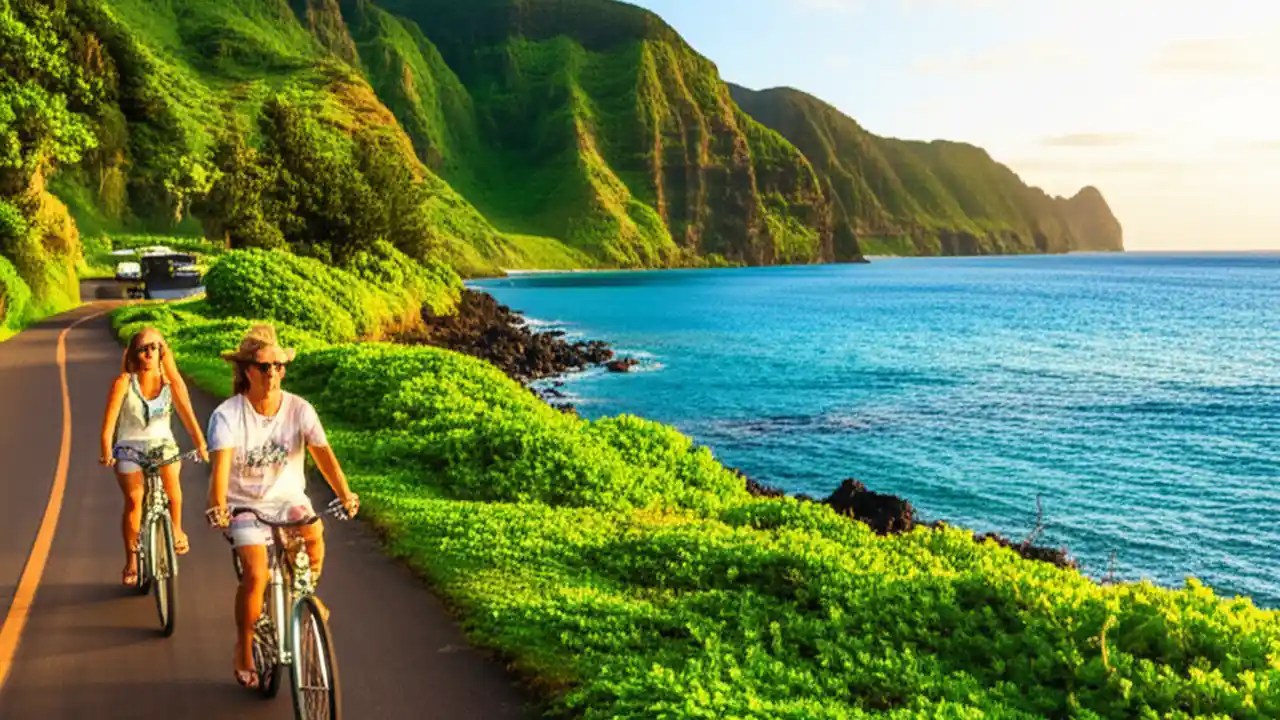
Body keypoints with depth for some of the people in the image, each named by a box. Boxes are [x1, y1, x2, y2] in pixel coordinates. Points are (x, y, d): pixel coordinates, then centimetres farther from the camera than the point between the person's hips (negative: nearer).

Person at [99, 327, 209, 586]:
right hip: (129, 446, -2)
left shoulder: (171, 381, -6)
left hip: (162, 443, 2)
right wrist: (106, 451, -27)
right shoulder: (124, 383, -13)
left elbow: (187, 414, -6)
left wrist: (201, 445, -15)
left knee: (171, 478, -23)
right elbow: (109, 421, -15)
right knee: (134, 499, -13)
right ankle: (131, 561, 2)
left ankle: (176, 530, 4)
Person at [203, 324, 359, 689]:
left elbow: (323, 453, -18)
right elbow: (221, 463, -28)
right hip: (245, 506, -2)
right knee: (256, 573, -22)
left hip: (288, 499, 2)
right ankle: (244, 649, 4)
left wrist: (344, 494, -34)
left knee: (313, 534, -28)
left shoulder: (300, 409, -8)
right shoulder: (227, 415, -14)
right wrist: (217, 506, -46)